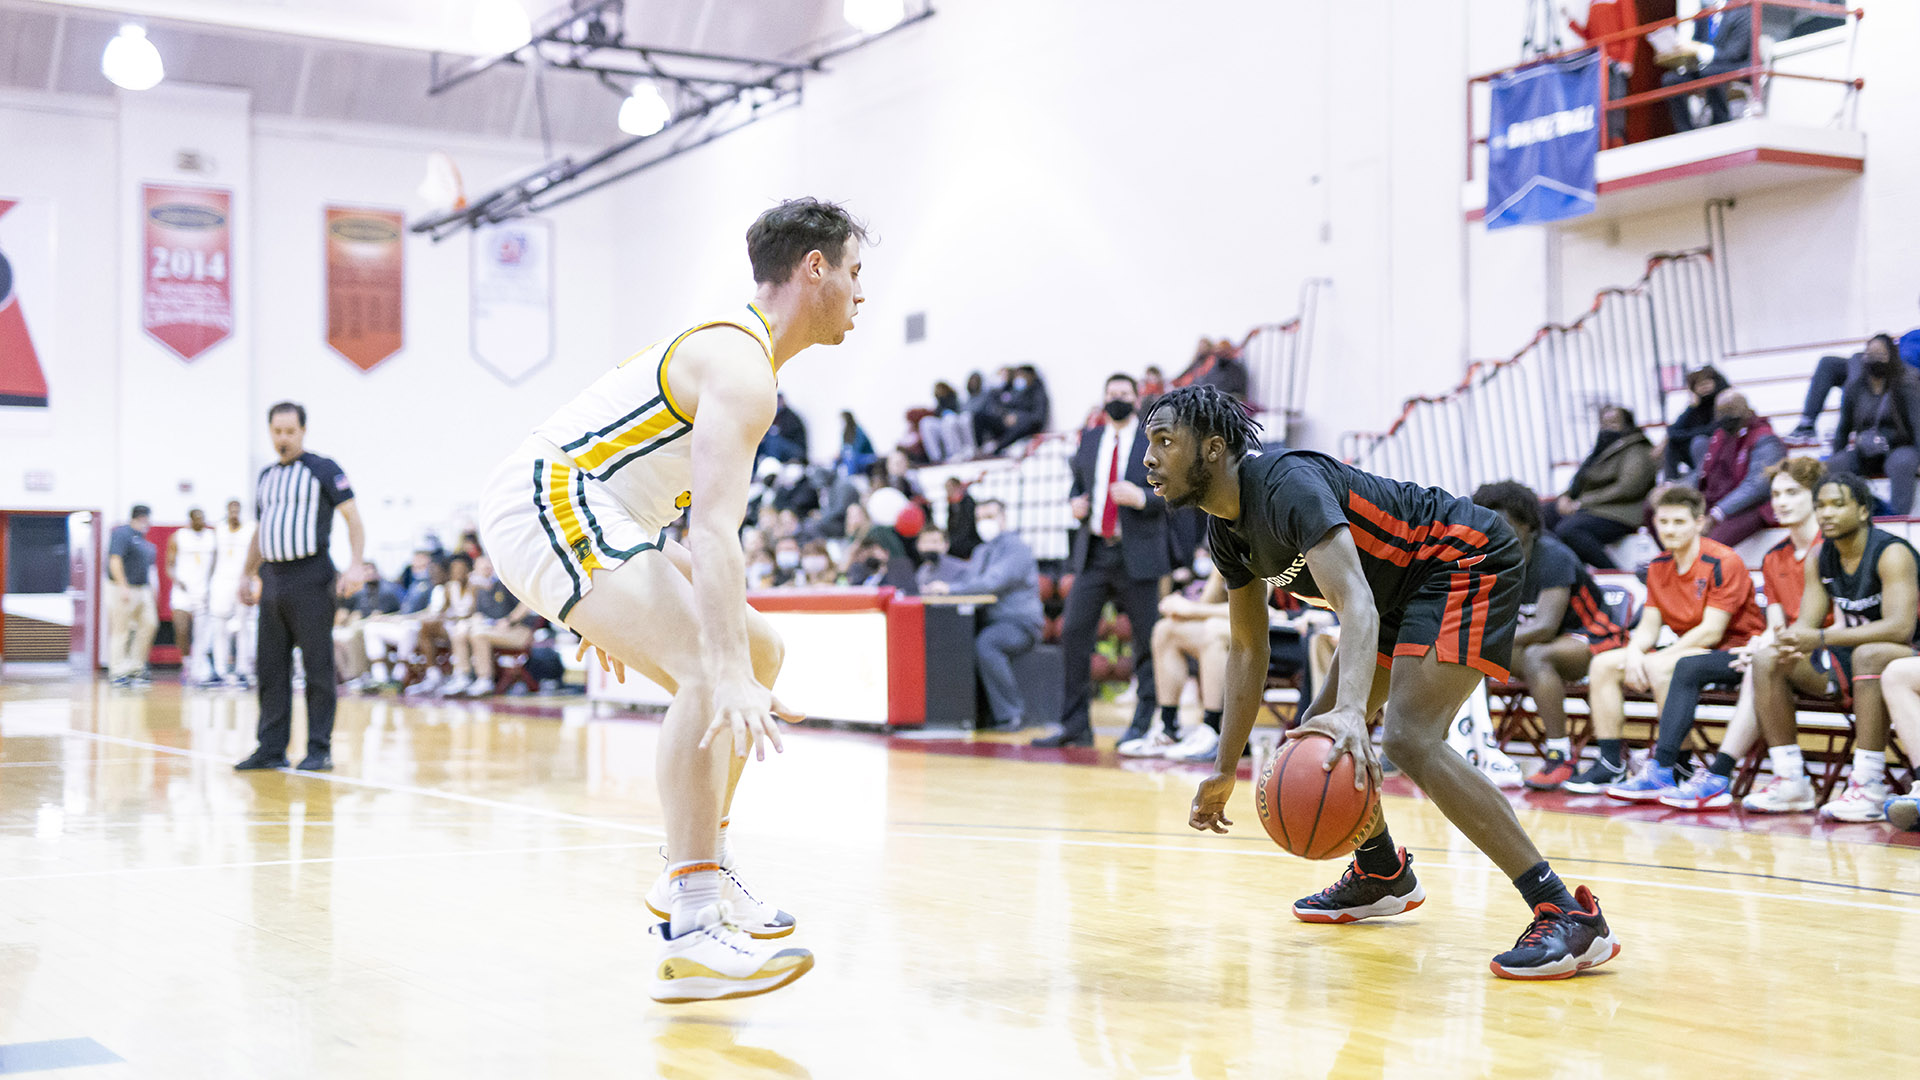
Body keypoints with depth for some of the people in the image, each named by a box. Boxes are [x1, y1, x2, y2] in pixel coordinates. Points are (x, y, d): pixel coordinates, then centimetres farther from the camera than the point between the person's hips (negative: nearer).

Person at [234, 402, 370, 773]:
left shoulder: (323, 469, -1)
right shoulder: (266, 477, 19)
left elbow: (353, 517, -6)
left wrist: (356, 565, -17)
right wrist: (247, 575, 20)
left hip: (310, 579, -6)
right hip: (273, 580, 6)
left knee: (318, 667, -3)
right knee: (271, 668, 7)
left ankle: (320, 749, 1)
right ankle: (272, 748, 13)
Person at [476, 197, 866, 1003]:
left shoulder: (733, 349, 17)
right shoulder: (741, 367, -17)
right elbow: (715, 527, -31)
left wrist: (619, 614, 30)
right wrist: (727, 671, -40)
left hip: (582, 512, 11)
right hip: (545, 503, -11)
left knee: (756, 655, 13)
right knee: (713, 670, -26)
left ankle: (694, 870, 18)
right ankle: (692, 931, -30)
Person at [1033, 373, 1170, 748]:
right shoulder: (1089, 440, 15)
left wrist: (1141, 498, -19)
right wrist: (1076, 502, 1)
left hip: (1137, 555, -4)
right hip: (1093, 554, 4)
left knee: (1148, 640, 0)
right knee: (1073, 633, -2)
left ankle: (1145, 724, 11)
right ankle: (1075, 725, 5)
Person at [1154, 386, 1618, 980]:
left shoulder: (1286, 483, -28)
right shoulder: (1226, 532, 3)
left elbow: (1354, 599, -41)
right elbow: (1248, 649, 13)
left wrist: (1351, 712, -57)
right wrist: (1225, 771, 13)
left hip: (1467, 558, -10)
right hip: (1404, 591, 10)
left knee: (1409, 736, -26)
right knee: (1317, 735, 12)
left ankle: (1570, 916, -27)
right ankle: (1383, 876, 36)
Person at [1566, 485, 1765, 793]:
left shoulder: (1724, 562, -14)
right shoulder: (1659, 566, 9)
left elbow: (1711, 631, -20)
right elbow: (1649, 626, 7)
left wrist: (1652, 659, -20)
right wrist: (1633, 653, -17)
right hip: (1686, 649, 8)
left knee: (1659, 667, -34)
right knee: (1603, 664, -6)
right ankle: (1611, 764, -7)